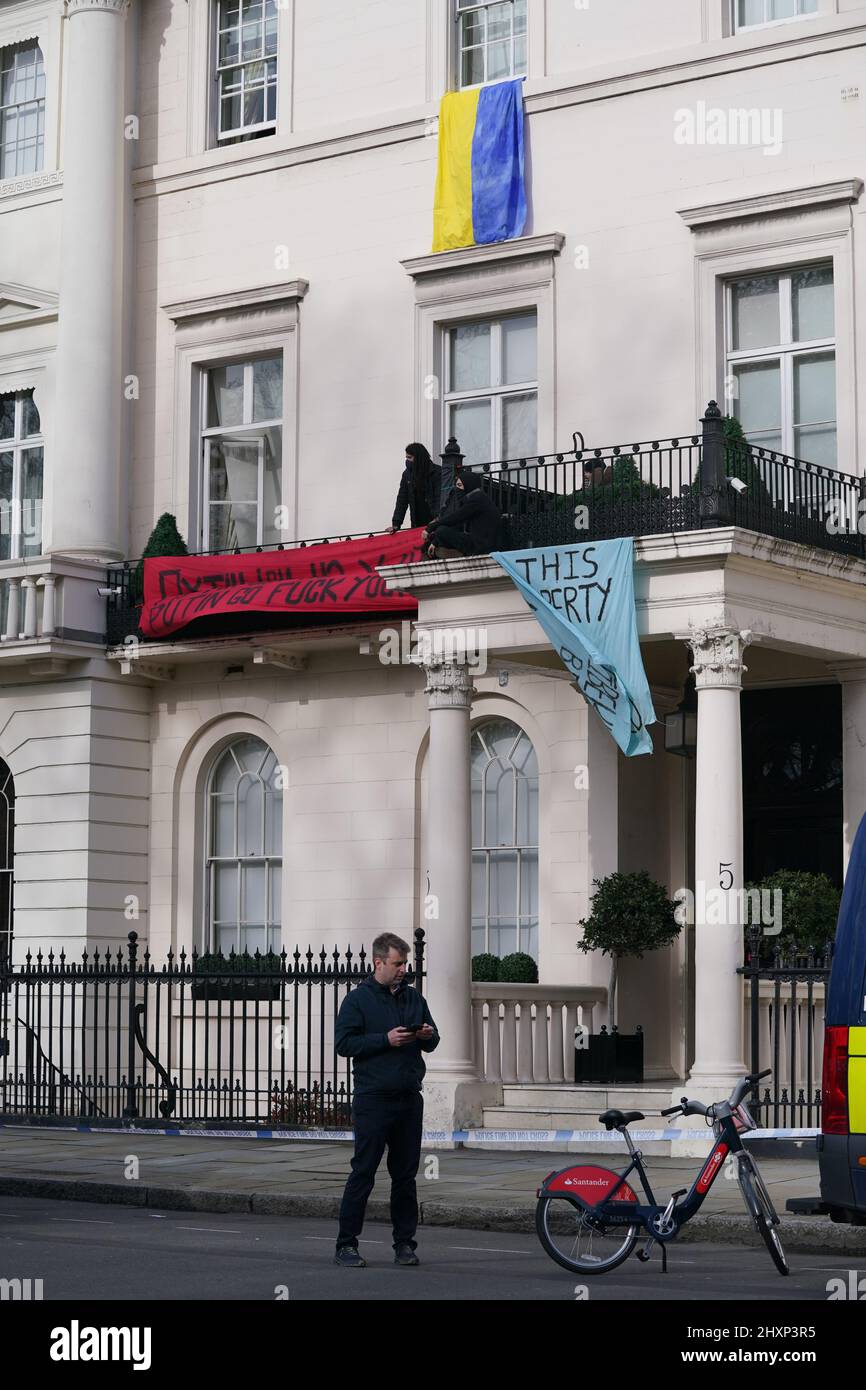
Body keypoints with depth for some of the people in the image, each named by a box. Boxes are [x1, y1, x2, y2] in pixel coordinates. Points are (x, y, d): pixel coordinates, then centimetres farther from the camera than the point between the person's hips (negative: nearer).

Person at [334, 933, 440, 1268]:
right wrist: (385, 1039, -17)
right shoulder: (358, 999, -2)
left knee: (406, 1174, 8)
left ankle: (404, 1243, 15)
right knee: (363, 1173, -4)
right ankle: (346, 1245, 0)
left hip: (409, 1100, 5)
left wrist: (428, 1036, -3)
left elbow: (432, 1042, 21)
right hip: (373, 1099, -5)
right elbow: (343, 1042, -9)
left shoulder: (414, 998, 14)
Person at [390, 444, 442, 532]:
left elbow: (439, 498, -16)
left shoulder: (437, 472, -8)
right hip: (417, 524, 4)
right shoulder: (407, 474, 6)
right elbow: (402, 500, 6)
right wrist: (396, 524, -4)